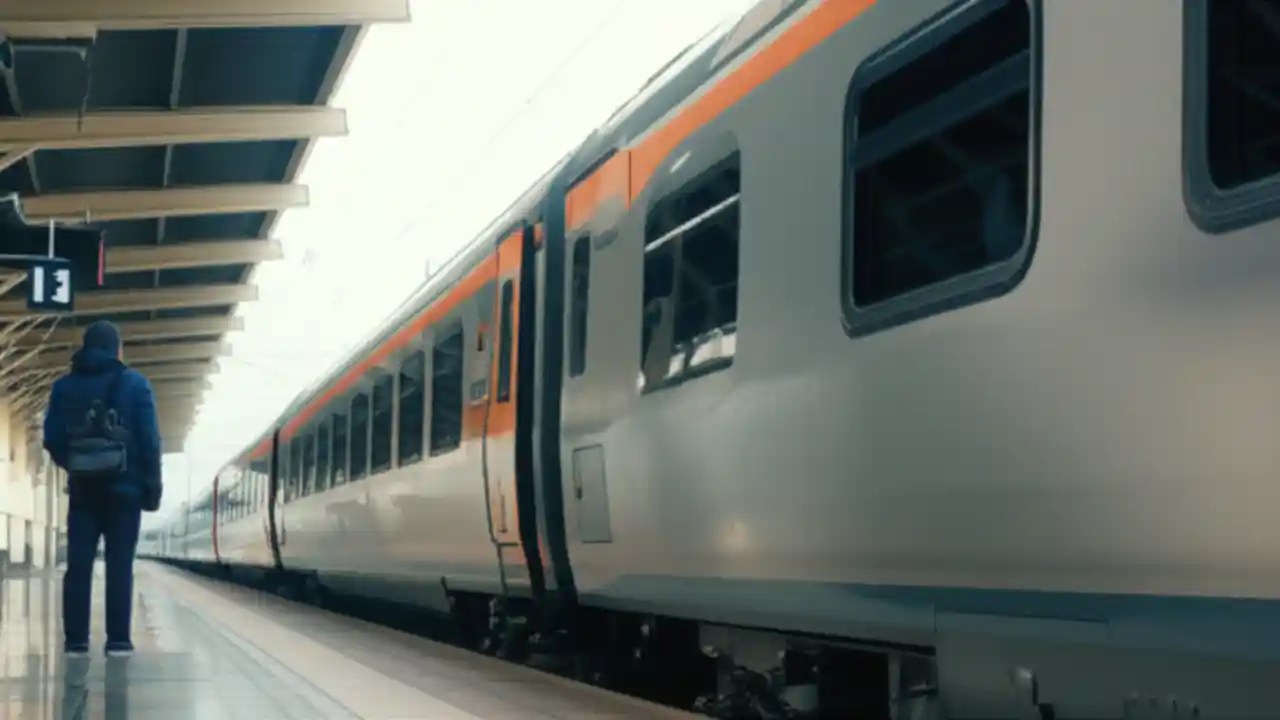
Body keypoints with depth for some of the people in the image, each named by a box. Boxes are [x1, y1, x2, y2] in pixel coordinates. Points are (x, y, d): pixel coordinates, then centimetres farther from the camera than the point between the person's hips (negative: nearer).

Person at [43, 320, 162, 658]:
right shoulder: (135, 383, -3)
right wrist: (152, 484, -1)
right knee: (119, 566, 0)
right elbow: (149, 440, -8)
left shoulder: (64, 386, 5)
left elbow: (52, 439, 3)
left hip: (82, 489, 2)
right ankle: (118, 640, -2)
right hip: (124, 487, -2)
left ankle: (76, 640, 2)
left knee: (78, 565, 4)